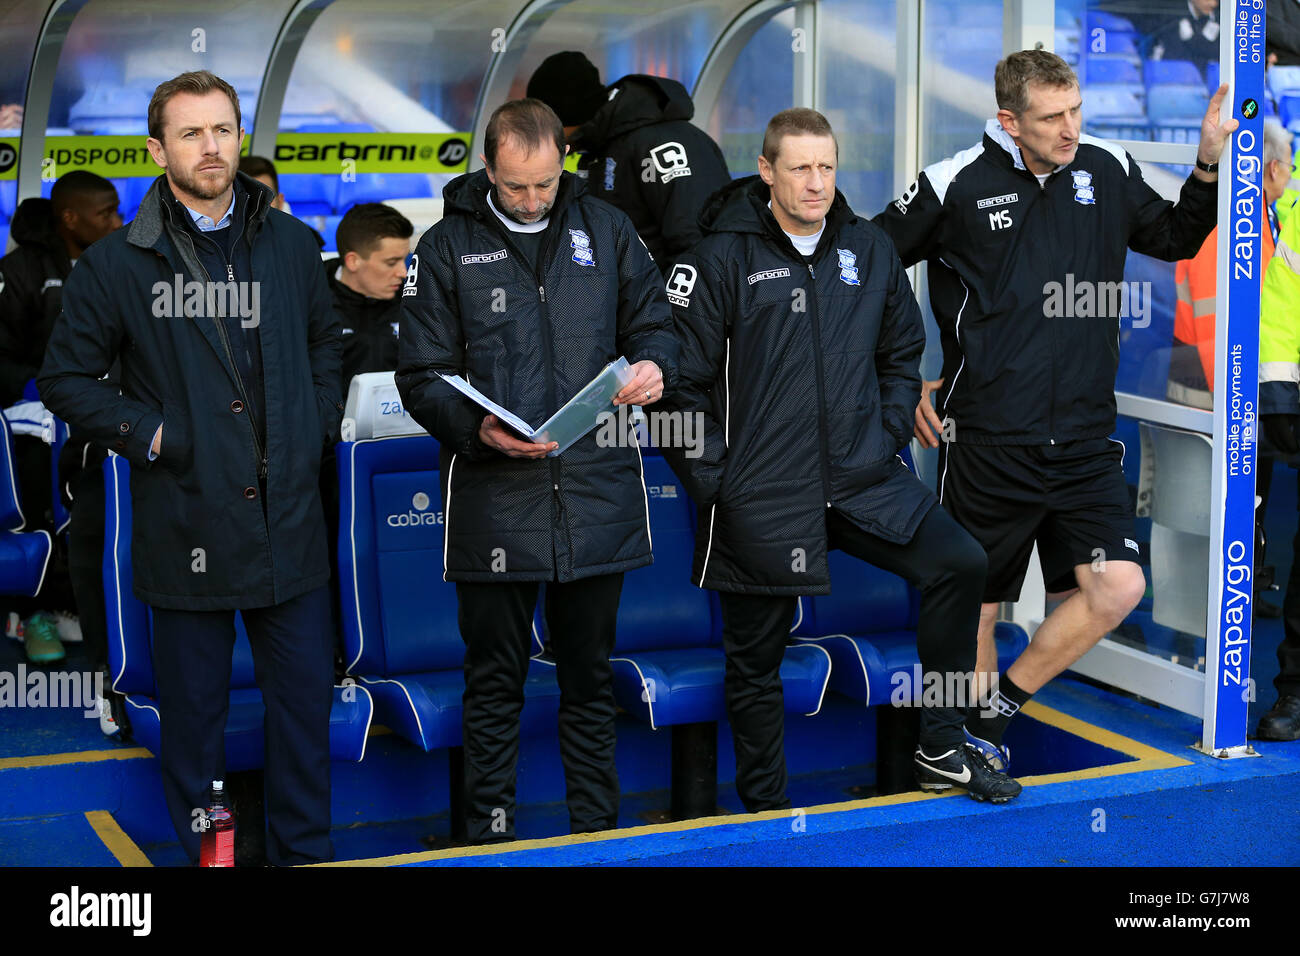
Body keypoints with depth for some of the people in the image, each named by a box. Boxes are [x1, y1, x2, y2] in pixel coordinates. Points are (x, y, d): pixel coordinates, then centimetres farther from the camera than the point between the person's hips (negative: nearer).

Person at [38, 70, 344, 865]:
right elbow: (66, 379, 4)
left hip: (289, 521, 3)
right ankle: (204, 854, 24)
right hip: (186, 524, -2)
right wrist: (145, 433, -7)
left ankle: (306, 852, 24)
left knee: (305, 695, 9)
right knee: (194, 710, 9)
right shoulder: (116, 264, -2)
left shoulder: (291, 244, 8)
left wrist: (317, 428, 9)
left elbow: (326, 341, 21)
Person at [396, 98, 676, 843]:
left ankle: (599, 832, 25)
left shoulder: (607, 229, 8)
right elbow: (422, 376, -1)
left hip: (596, 493, 2)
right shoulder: (448, 247, 2)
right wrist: (478, 427, -19)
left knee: (590, 678, 13)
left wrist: (653, 367, -9)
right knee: (496, 683, 7)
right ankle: (491, 838, 19)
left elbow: (656, 325, 14)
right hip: (494, 499, -2)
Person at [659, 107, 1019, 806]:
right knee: (755, 659, 6)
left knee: (959, 564, -10)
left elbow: (902, 354, 18)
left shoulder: (869, 249, 7)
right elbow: (684, 383, -5)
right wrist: (713, 482, -8)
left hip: (864, 480, 4)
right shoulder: (723, 259, -6)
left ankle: (940, 750, 5)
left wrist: (889, 440, 7)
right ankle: (764, 813, 24)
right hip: (760, 500, -4)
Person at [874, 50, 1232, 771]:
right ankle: (964, 745, 27)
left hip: (1085, 439, 4)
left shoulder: (1107, 171, 6)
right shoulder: (956, 185, -6)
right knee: (975, 602, 6)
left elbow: (1175, 240, 23)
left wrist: (1208, 165, 6)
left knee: (1118, 587, -9)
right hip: (988, 440, -3)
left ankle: (995, 711, 9)